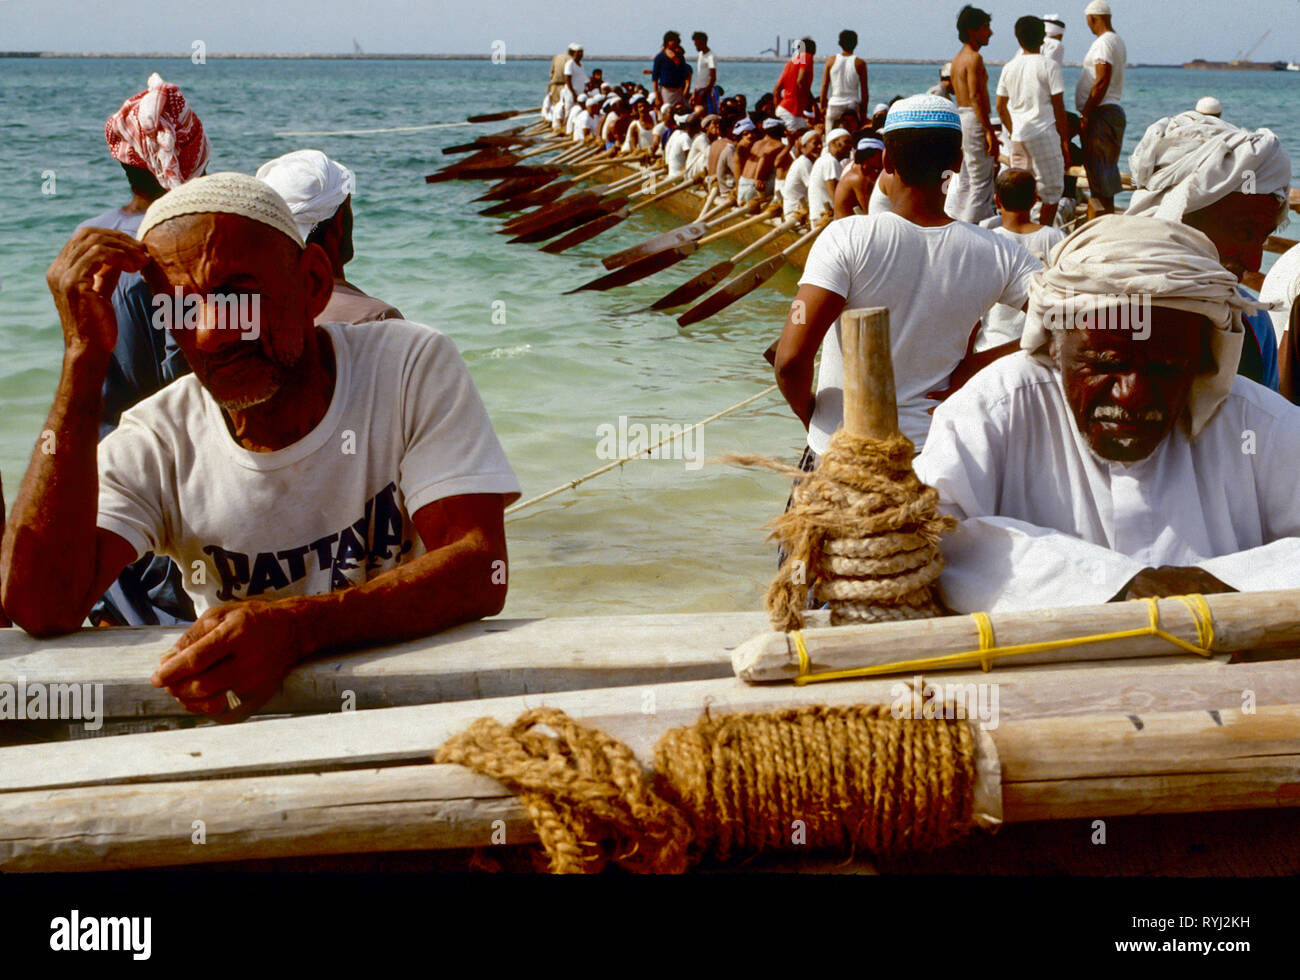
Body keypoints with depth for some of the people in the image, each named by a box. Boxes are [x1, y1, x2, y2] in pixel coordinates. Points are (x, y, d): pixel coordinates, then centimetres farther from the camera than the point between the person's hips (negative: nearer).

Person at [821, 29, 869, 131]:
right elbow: (864, 90, -1)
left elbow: (824, 86, 3)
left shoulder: (831, 60, 2)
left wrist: (822, 107, 11)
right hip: (852, 106, -2)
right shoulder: (860, 63, -2)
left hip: (833, 105, 2)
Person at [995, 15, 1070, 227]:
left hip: (1018, 136, 5)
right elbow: (1059, 107, -6)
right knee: (1052, 188, 5)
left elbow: (1000, 106, 11)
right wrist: (1065, 140, 0)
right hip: (1044, 134, -5)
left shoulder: (1009, 68, 7)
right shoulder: (1048, 66, -6)